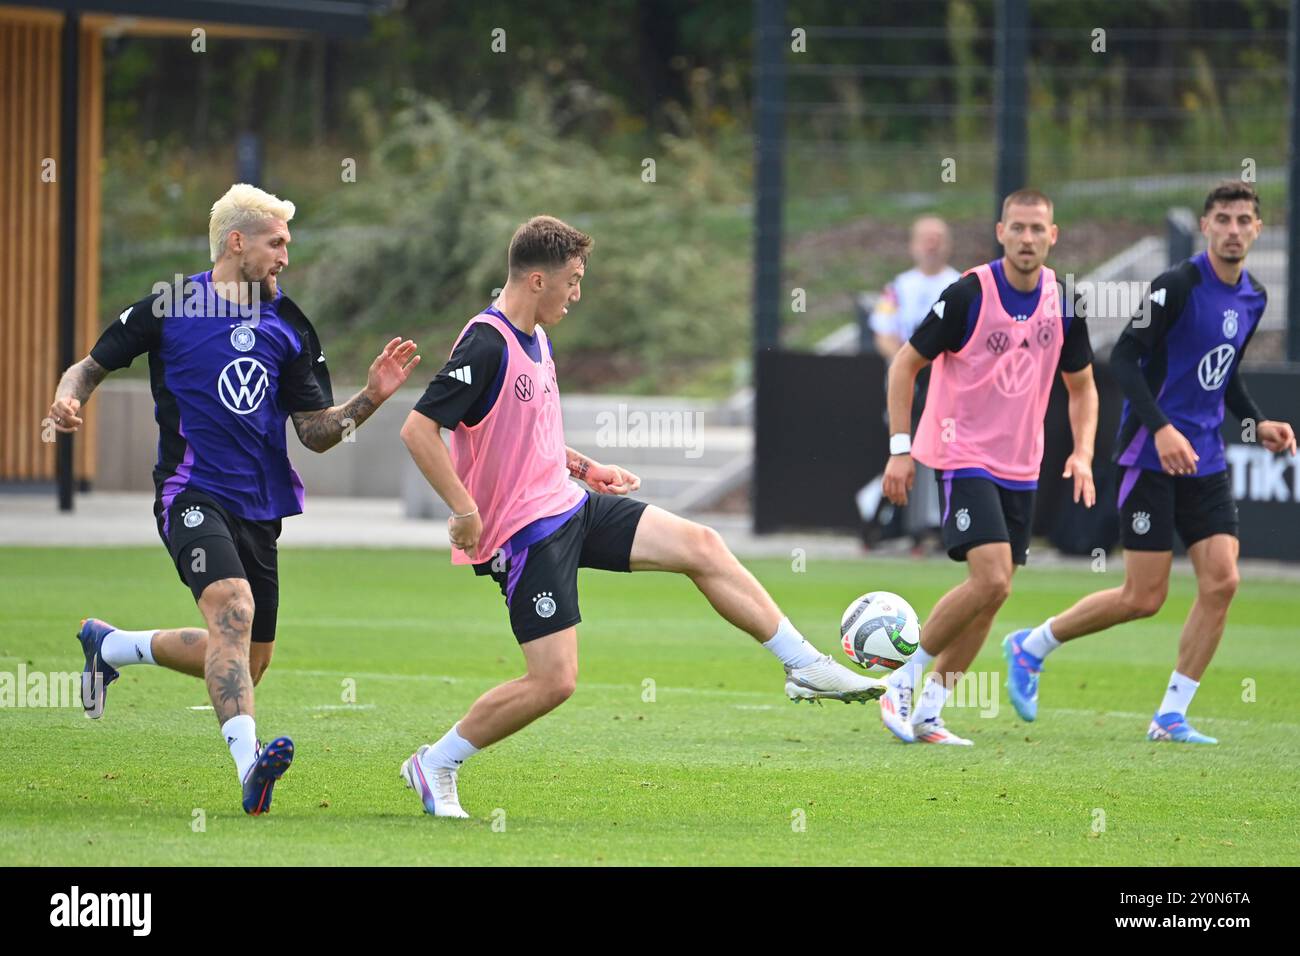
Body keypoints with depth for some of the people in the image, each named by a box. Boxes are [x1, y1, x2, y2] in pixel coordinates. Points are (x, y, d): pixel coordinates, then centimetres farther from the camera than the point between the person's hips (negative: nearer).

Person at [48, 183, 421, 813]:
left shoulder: (288, 327, 9)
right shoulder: (169, 309, -2)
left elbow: (316, 433, 9)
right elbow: (93, 365, 7)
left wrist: (369, 399, -8)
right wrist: (67, 400, -15)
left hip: (260, 507, 6)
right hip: (193, 494, -6)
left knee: (248, 661, 12)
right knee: (234, 608, -31)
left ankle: (111, 644, 34)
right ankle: (249, 765, -44)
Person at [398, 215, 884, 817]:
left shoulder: (536, 338, 10)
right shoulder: (486, 345, -21)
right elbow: (419, 429, -26)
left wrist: (584, 468, 20)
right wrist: (464, 509, -28)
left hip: (568, 505, 9)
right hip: (525, 534, -9)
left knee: (700, 546, 2)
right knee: (554, 680, -13)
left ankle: (806, 667, 9)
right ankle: (435, 765, 5)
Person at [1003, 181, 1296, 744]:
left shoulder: (1252, 299, 10)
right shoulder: (1178, 286, -14)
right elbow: (1123, 359, -17)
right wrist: (1161, 428, -27)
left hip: (1205, 460, 7)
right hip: (1151, 458, -7)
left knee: (1221, 581, -7)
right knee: (1144, 597, -6)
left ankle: (1171, 716, 1)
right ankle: (1030, 648, 15)